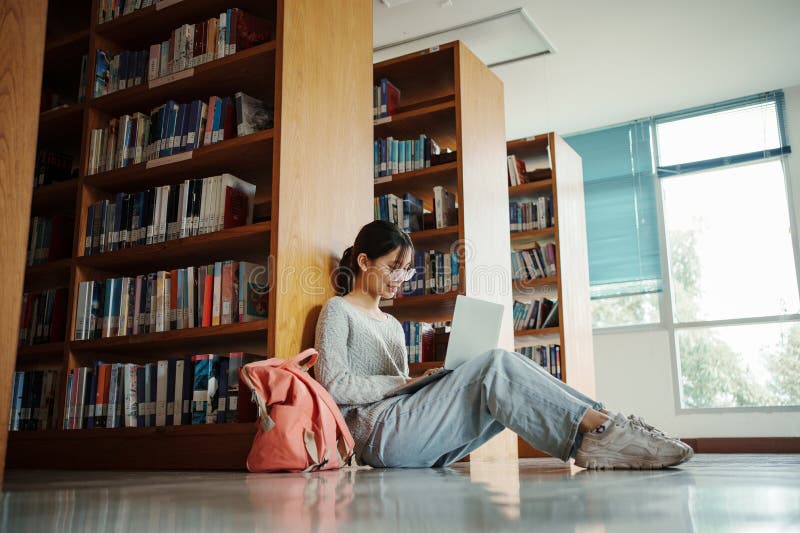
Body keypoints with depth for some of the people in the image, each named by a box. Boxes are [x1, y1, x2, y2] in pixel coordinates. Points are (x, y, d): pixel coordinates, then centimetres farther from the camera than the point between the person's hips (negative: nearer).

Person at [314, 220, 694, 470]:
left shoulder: (391, 325, 28)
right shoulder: (337, 311, 4)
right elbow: (334, 385, -10)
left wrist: (427, 383, 3)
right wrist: (402, 383, -7)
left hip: (411, 434, 7)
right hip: (379, 433, -7)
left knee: (503, 378, -14)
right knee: (496, 366, -23)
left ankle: (603, 426, -25)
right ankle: (599, 428, -28)